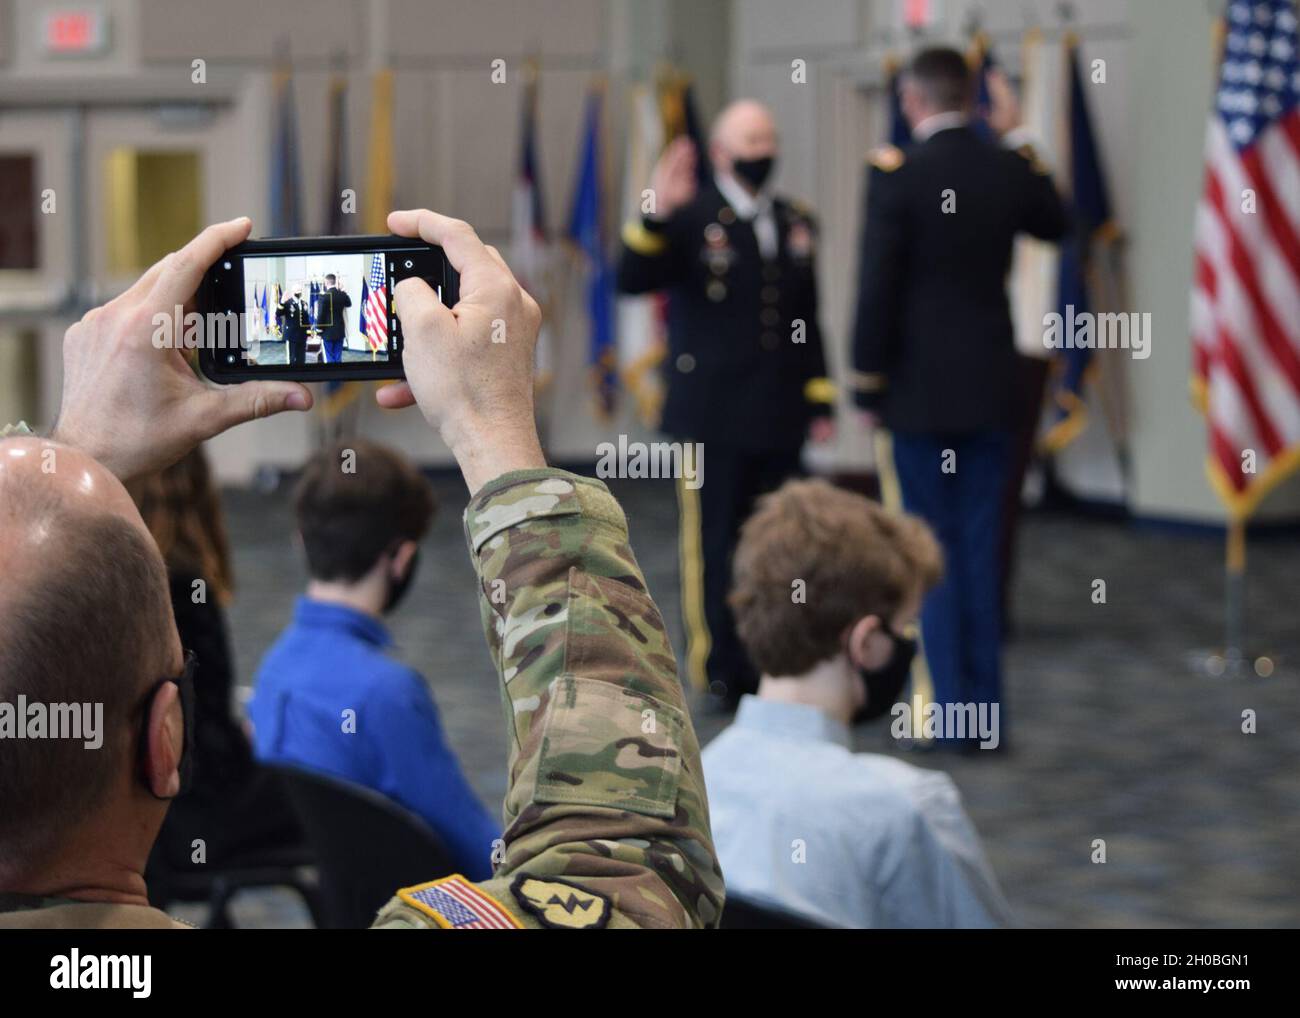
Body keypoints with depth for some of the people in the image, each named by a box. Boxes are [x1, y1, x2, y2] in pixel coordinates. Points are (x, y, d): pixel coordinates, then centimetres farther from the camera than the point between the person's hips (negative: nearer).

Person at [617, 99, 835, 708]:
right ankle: (719, 669, 8)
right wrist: (657, 217, -29)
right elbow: (632, 280, -14)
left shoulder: (796, 223, 13)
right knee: (713, 544, 0)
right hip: (713, 414, -4)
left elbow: (808, 319, 17)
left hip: (780, 418, 5)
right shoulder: (691, 218, -2)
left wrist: (820, 401, 14)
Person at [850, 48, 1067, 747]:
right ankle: (986, 705, 14)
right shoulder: (1009, 169, 0)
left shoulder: (895, 175, -13)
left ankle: (950, 706, 3)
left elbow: (876, 289, -13)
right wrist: (1018, 139, 20)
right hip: (991, 390, 4)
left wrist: (867, 386, -3)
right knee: (982, 547, 11)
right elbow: (1053, 223, 22)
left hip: (919, 392, -4)